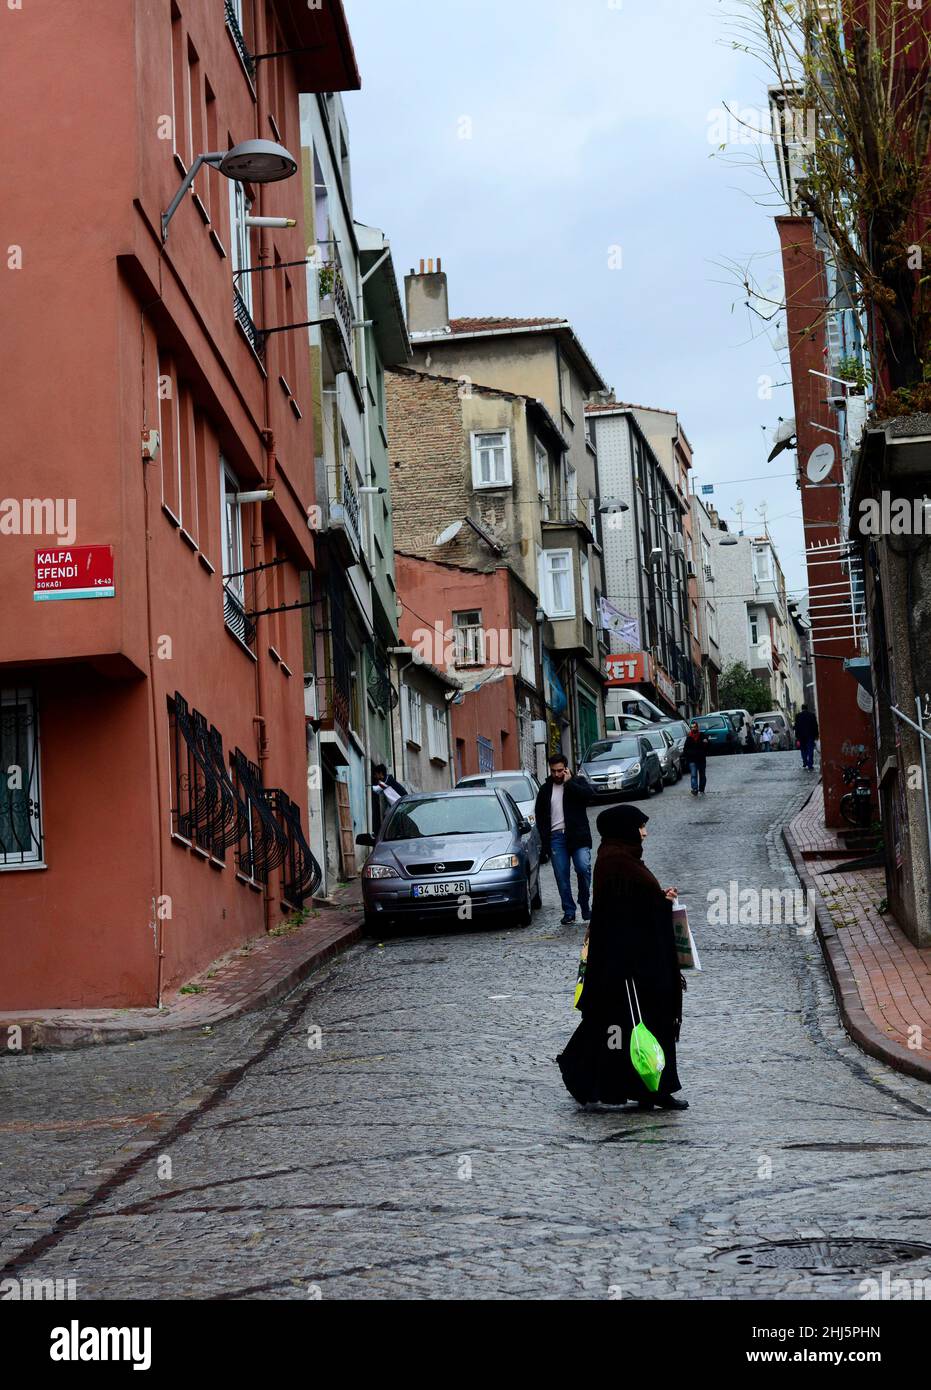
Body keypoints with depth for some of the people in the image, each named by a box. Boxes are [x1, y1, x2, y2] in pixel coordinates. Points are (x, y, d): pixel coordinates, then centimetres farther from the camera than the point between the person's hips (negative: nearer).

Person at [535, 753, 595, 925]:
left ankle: (585, 907, 0)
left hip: (577, 835, -3)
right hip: (556, 837, 3)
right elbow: (540, 816, 17)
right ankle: (569, 912, 7)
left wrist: (568, 782, -9)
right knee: (561, 877, -1)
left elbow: (590, 795, -14)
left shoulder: (578, 782, 8)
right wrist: (544, 840, 9)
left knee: (584, 869, -17)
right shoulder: (545, 790, 16)